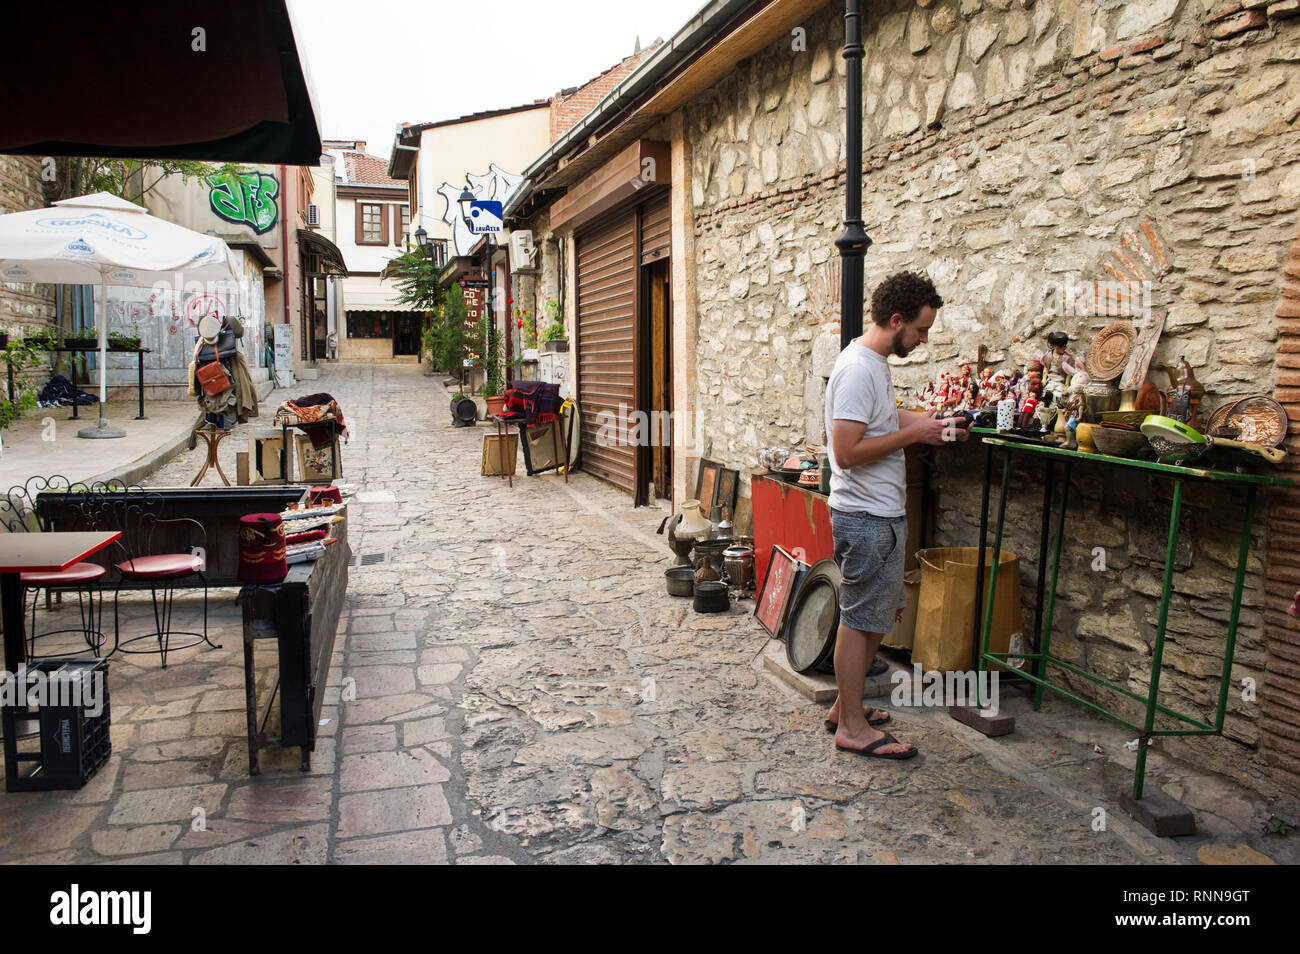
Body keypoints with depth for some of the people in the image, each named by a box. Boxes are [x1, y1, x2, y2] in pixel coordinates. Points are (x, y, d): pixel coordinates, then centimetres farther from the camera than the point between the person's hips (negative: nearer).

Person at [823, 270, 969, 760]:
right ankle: (852, 727, 12)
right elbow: (847, 452, -25)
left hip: (881, 514, 10)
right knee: (861, 620, 0)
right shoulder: (858, 369, -20)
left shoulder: (875, 362, 12)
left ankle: (845, 705, 30)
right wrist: (912, 433, -18)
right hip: (868, 517, -10)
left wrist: (932, 423, 12)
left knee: (877, 615, 18)